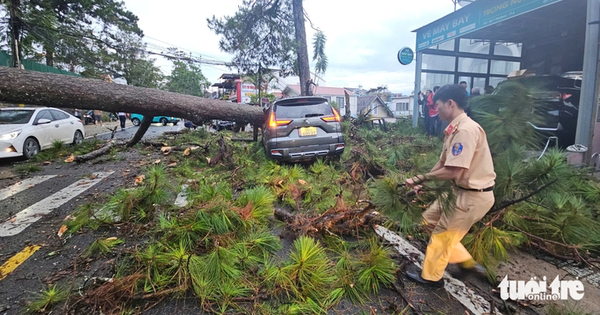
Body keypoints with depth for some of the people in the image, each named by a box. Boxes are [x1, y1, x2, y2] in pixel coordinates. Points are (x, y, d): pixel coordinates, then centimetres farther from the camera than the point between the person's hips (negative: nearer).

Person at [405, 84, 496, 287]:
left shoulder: (466, 130, -26)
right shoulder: (454, 129, 5)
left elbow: (453, 172, -28)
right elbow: (443, 163, 9)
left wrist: (422, 178, -16)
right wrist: (422, 183, 4)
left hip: (473, 195, -9)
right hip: (460, 190, 9)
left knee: (442, 234, 6)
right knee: (430, 219, 19)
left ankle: (430, 276, 30)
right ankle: (465, 261, 33)